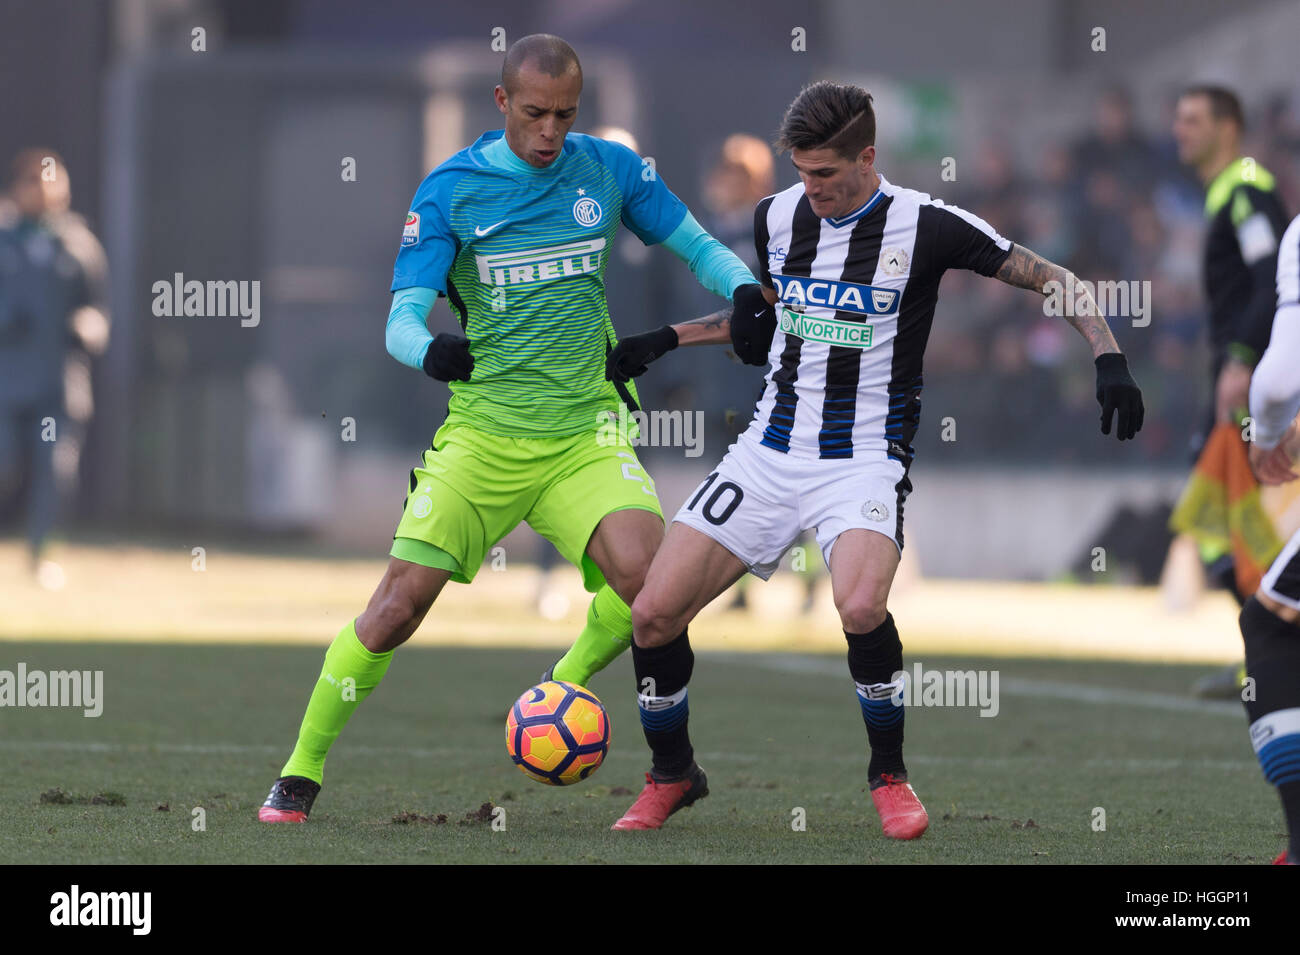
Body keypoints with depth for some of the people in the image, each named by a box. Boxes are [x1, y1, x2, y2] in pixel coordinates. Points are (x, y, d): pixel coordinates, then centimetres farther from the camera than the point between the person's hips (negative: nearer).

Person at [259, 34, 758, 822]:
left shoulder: (609, 170, 3)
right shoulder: (450, 190, -4)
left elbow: (697, 246, 13)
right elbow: (403, 316, -10)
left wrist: (747, 292, -8)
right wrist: (429, 350, -34)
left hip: (585, 432, 1)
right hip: (483, 429, -1)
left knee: (645, 573, -25)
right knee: (397, 608, -8)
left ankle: (564, 689, 5)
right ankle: (303, 769, 11)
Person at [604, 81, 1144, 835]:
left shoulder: (924, 227, -10)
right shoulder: (777, 218, 5)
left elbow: (1050, 279, -3)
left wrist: (1107, 356, -15)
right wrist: (662, 341, 13)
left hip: (865, 458, -5)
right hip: (770, 452, 5)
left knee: (861, 606, -34)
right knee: (653, 614, -6)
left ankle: (890, 774, -8)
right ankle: (672, 774, 19)